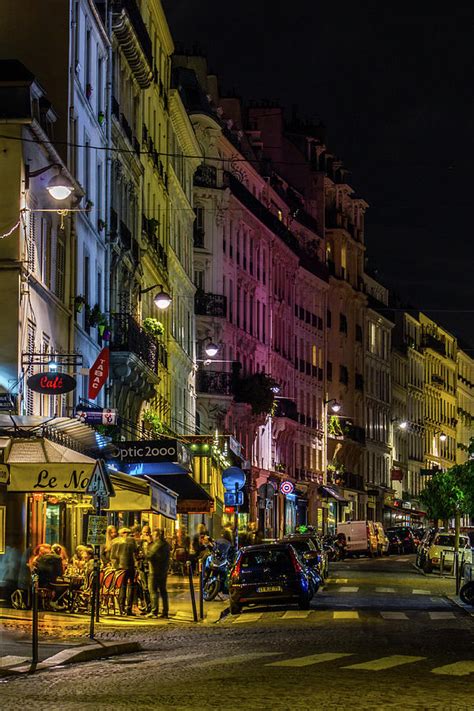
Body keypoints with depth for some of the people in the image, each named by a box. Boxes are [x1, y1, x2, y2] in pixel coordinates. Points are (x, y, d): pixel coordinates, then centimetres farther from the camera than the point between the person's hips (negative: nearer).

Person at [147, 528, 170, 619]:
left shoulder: (157, 544, -16)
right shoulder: (166, 544, 11)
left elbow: (149, 555, -19)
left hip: (155, 571, -8)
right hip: (164, 571, 8)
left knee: (153, 591, -4)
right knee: (163, 591, 12)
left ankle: (154, 611, -7)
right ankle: (165, 612, 13)